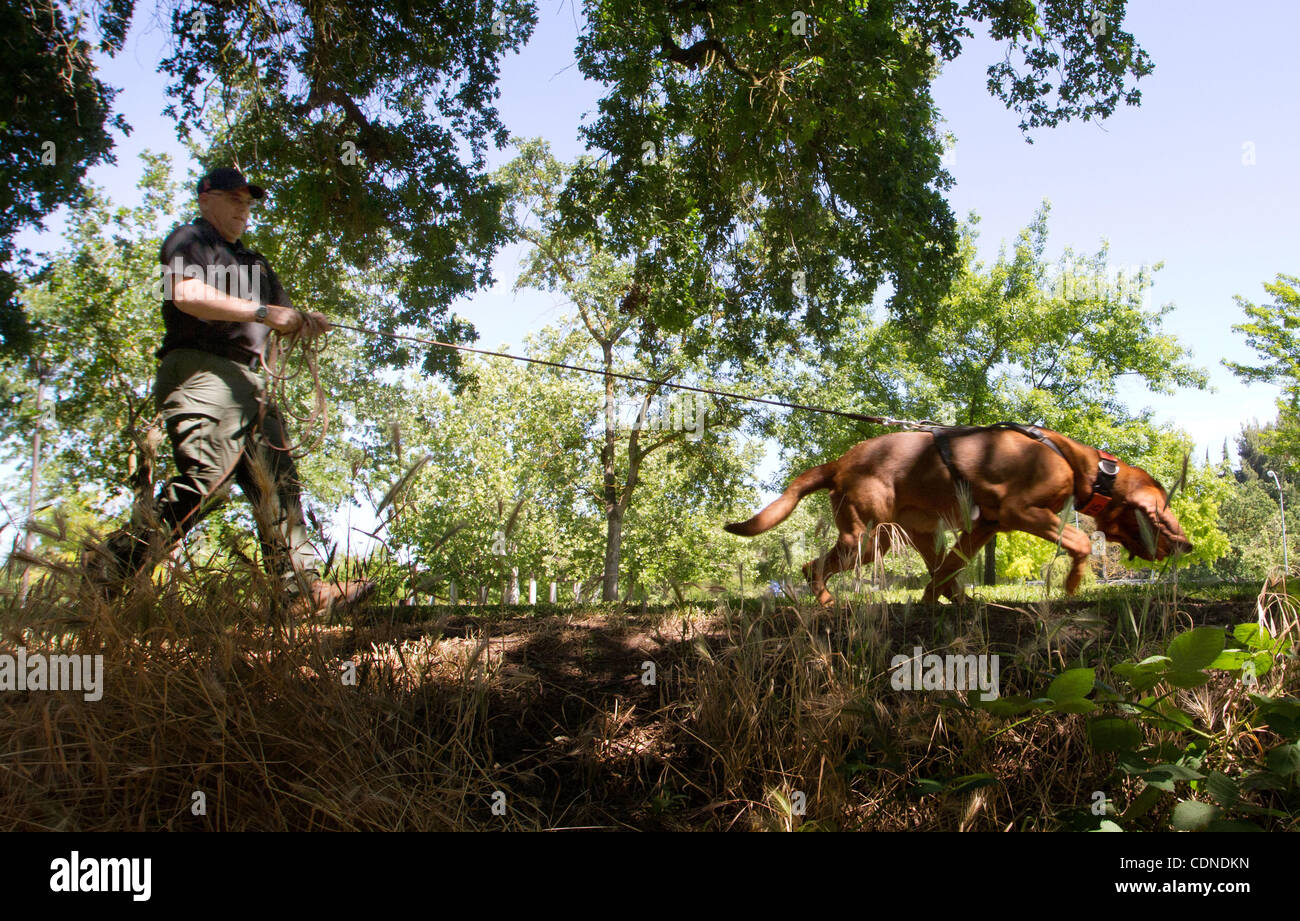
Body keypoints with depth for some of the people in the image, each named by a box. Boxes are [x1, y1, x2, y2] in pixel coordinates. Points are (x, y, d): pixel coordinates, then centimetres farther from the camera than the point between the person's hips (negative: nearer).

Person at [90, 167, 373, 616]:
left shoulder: (252, 260, 32)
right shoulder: (189, 239, 6)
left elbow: (280, 318, 26)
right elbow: (187, 294, -14)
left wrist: (306, 322, 1)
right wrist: (262, 311, -17)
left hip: (249, 384, 9)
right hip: (202, 374, -9)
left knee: (277, 485, 1)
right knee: (204, 479, -22)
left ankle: (304, 589, -2)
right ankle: (112, 568, -17)